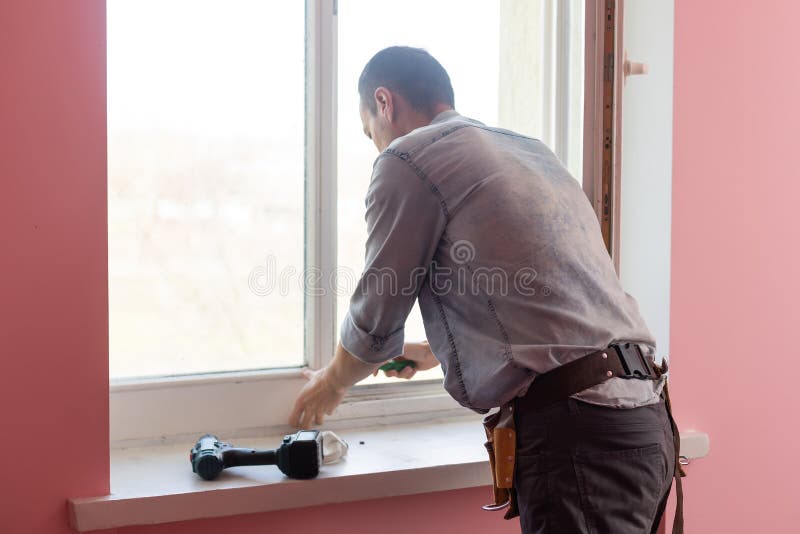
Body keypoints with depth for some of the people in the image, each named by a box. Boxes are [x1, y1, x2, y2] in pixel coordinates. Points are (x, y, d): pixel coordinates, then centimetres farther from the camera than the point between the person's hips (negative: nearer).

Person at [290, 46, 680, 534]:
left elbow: (376, 320, 5)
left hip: (576, 430, -9)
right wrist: (433, 353, 51)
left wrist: (332, 384, 26)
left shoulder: (407, 159, -2)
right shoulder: (532, 150, 24)